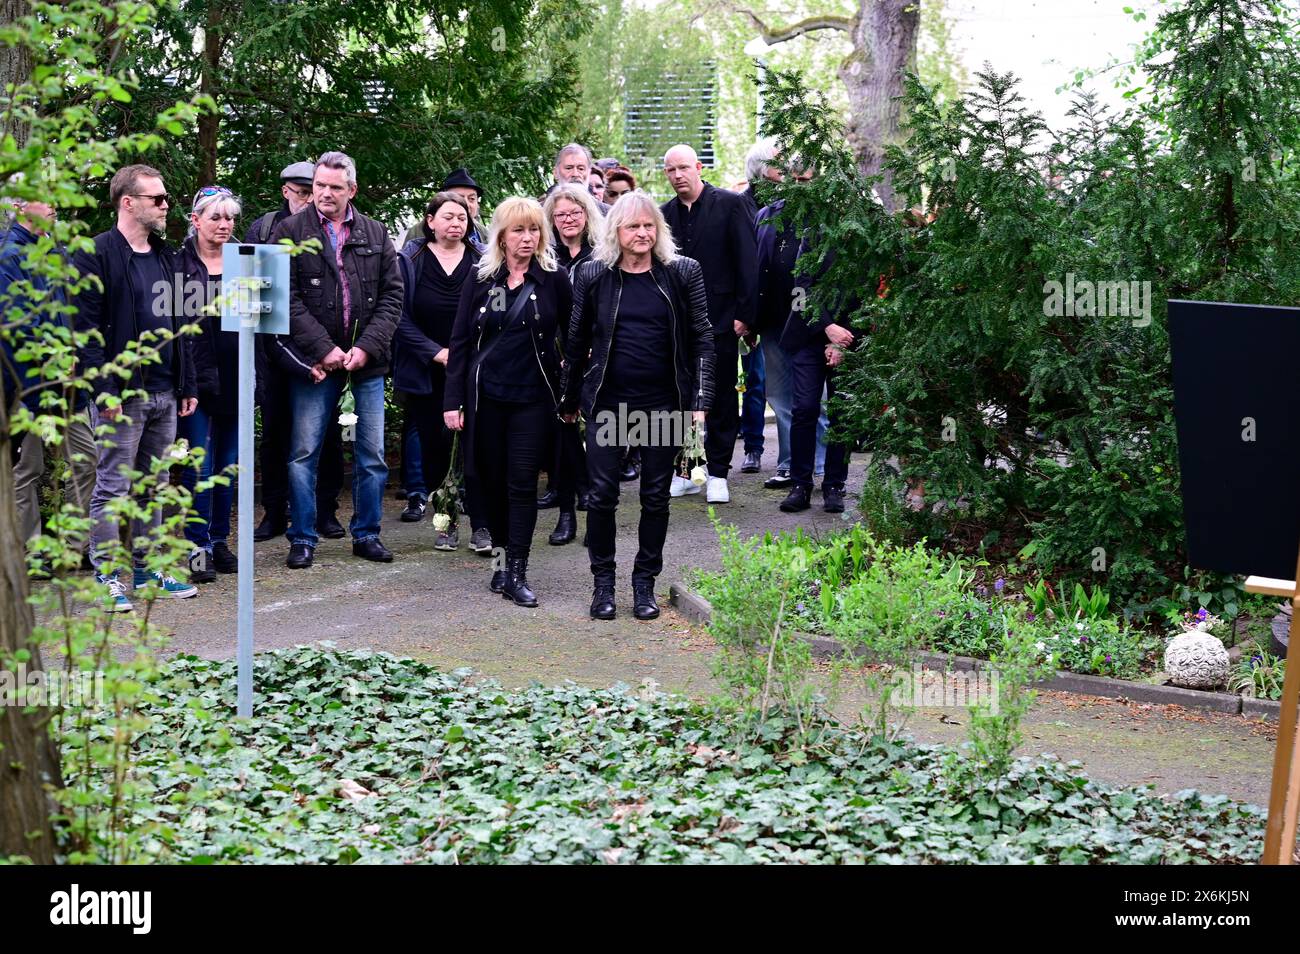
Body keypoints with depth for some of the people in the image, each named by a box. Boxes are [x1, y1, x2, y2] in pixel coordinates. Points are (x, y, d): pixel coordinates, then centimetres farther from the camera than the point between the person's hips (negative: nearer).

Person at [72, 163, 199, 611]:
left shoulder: (164, 255, 16)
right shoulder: (96, 255, -9)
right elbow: (86, 329, -14)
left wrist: (187, 384, 15)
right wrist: (105, 389, -20)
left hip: (164, 393, 8)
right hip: (122, 393, -7)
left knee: (154, 486, 13)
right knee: (112, 488, -2)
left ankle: (147, 568, 22)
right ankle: (105, 576, 4)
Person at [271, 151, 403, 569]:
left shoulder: (376, 234, 8)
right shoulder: (289, 232, -1)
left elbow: (392, 296, 5)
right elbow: (287, 299, -7)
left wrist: (367, 348, -7)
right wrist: (323, 349, -13)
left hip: (367, 362, 3)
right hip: (315, 362, -3)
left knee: (372, 453, 7)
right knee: (304, 454, 0)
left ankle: (366, 534, 19)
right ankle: (302, 539, 10)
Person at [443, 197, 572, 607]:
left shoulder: (554, 280, -1)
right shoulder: (481, 280, 3)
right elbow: (460, 341, 4)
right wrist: (453, 400, -2)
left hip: (532, 396, -2)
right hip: (485, 394, 2)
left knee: (522, 482, -4)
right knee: (491, 479, 6)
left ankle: (517, 573, -1)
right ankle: (504, 555, 21)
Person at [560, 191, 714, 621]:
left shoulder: (683, 273, 0)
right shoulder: (593, 276, 1)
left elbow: (702, 339, 1)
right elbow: (577, 341, 9)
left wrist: (700, 400, -6)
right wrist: (570, 400, 11)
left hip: (664, 402, 0)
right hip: (607, 401, 0)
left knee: (656, 497, 7)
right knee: (602, 494, -1)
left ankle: (644, 582, 19)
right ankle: (602, 582, 13)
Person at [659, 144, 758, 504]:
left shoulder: (730, 204, -3)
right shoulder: (664, 214, 8)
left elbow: (747, 261, -6)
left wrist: (744, 313, -11)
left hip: (720, 318, -4)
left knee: (722, 399, 4)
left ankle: (718, 475, 12)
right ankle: (682, 473, 14)